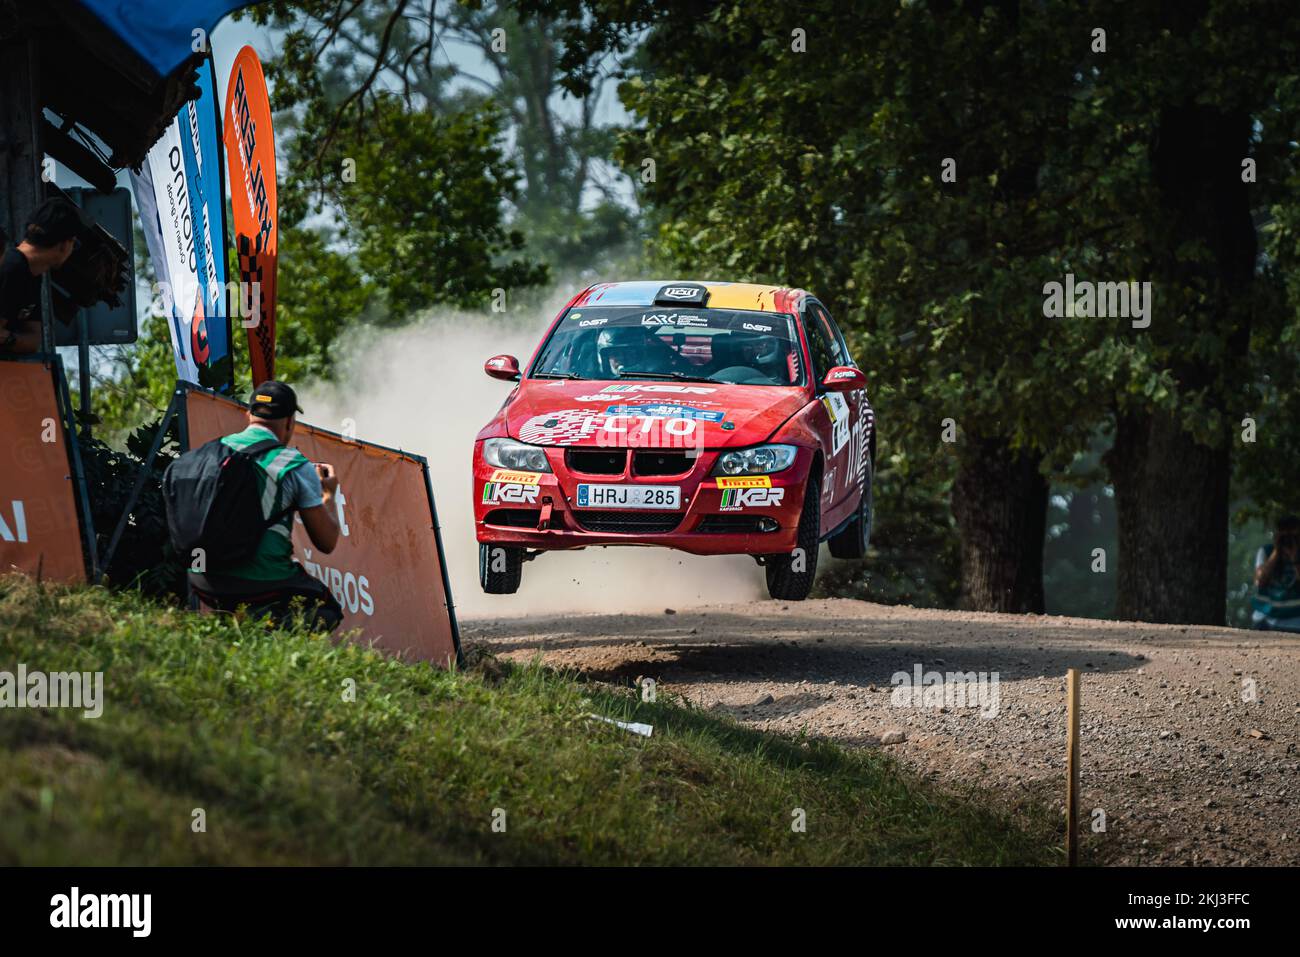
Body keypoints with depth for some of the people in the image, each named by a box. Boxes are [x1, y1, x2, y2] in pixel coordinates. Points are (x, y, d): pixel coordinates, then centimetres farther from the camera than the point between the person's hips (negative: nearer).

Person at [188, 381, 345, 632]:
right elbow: (327, 543, 0)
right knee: (328, 610, 17)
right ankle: (275, 623, -12)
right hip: (261, 581, -7)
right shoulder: (296, 465, -6)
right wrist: (329, 495, 20)